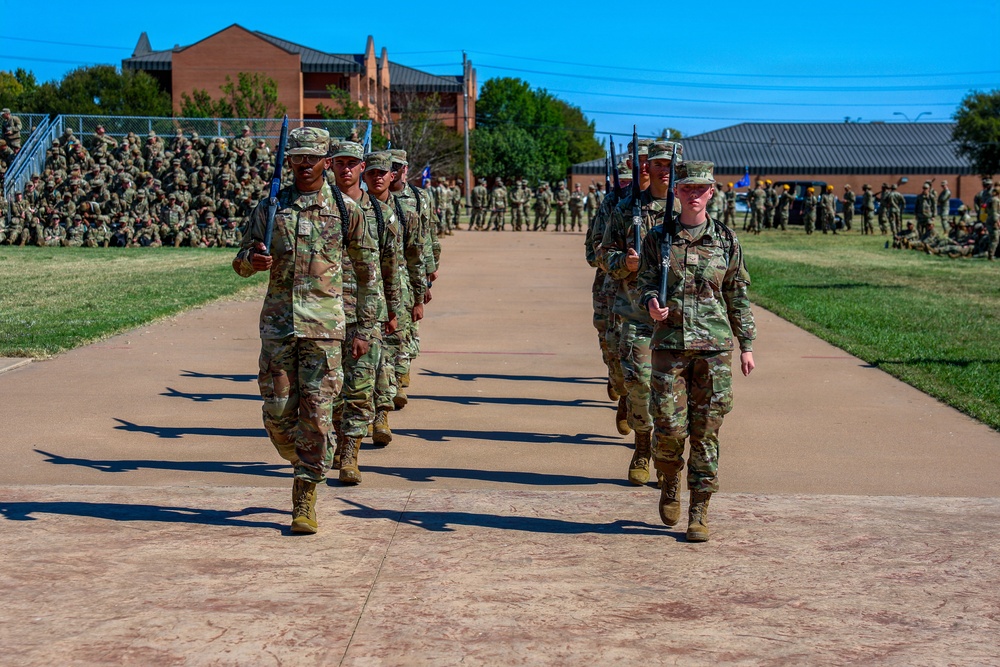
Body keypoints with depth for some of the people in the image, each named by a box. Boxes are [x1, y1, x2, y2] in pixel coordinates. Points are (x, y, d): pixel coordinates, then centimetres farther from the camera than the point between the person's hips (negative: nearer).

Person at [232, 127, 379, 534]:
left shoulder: (346, 210, 3)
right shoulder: (270, 207, 7)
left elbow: (367, 273, 9)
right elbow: (241, 263, 11)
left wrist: (365, 329, 5)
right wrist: (253, 260, -14)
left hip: (324, 326, -2)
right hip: (277, 323, 2)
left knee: (315, 415, -3)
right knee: (277, 415, 4)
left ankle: (305, 500, 5)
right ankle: (304, 465, 32)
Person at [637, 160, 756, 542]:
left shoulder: (725, 240, 5)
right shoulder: (658, 237, 5)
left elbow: (738, 296, 10)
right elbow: (646, 283, 5)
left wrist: (746, 345, 9)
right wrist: (651, 304, -18)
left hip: (714, 345, 0)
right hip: (669, 342, 0)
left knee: (706, 431, 1)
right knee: (669, 426, -5)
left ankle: (699, 513, 9)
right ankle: (669, 483, 27)